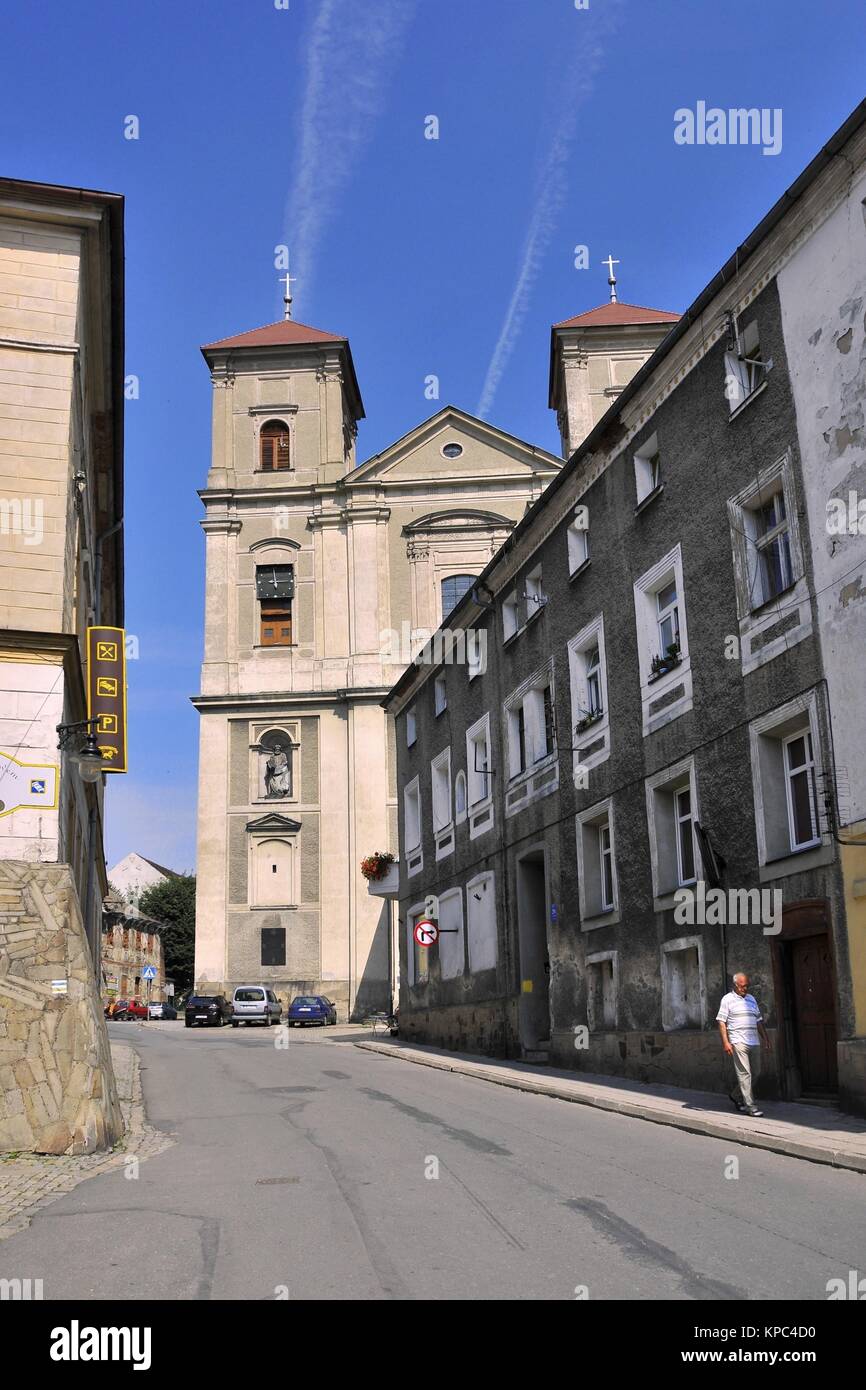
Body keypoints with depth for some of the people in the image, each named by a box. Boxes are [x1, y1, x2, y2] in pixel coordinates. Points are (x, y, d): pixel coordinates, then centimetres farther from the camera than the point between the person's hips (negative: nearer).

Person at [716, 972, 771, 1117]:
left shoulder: (751, 999, 18)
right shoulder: (728, 999, 0)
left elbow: (758, 1020, 23)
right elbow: (721, 1022, -4)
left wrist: (765, 1038, 17)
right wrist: (725, 1042, -12)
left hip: (754, 1042, 7)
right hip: (738, 1043, -7)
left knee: (756, 1072, 8)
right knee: (744, 1073, -8)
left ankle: (735, 1095, 26)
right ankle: (750, 1106, -7)